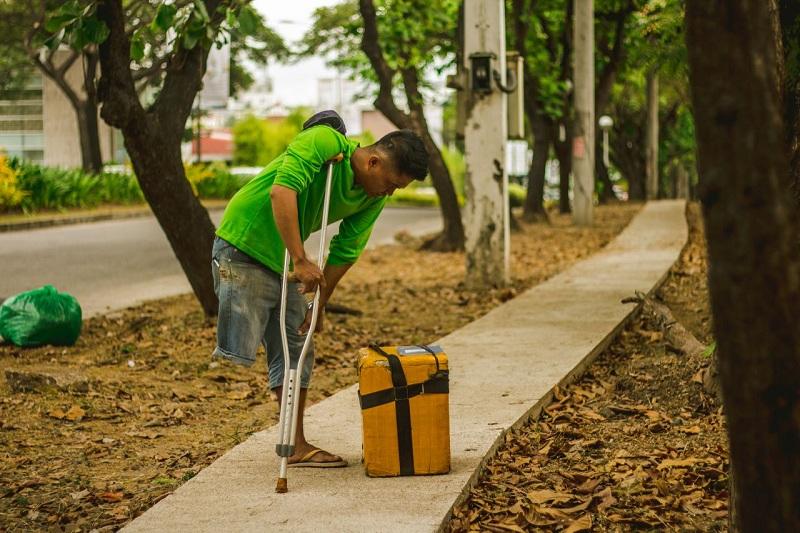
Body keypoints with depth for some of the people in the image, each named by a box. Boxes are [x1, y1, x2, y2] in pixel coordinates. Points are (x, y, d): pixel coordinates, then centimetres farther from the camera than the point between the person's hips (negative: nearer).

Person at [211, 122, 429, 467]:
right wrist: (301, 261, -41)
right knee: (239, 351, -14)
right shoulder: (323, 142, -25)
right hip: (244, 245, -8)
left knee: (296, 353, 8)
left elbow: (344, 253, 3)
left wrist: (319, 305, 1)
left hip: (284, 261, 8)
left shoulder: (373, 199, -3)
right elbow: (281, 191, -37)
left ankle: (297, 447, 15)